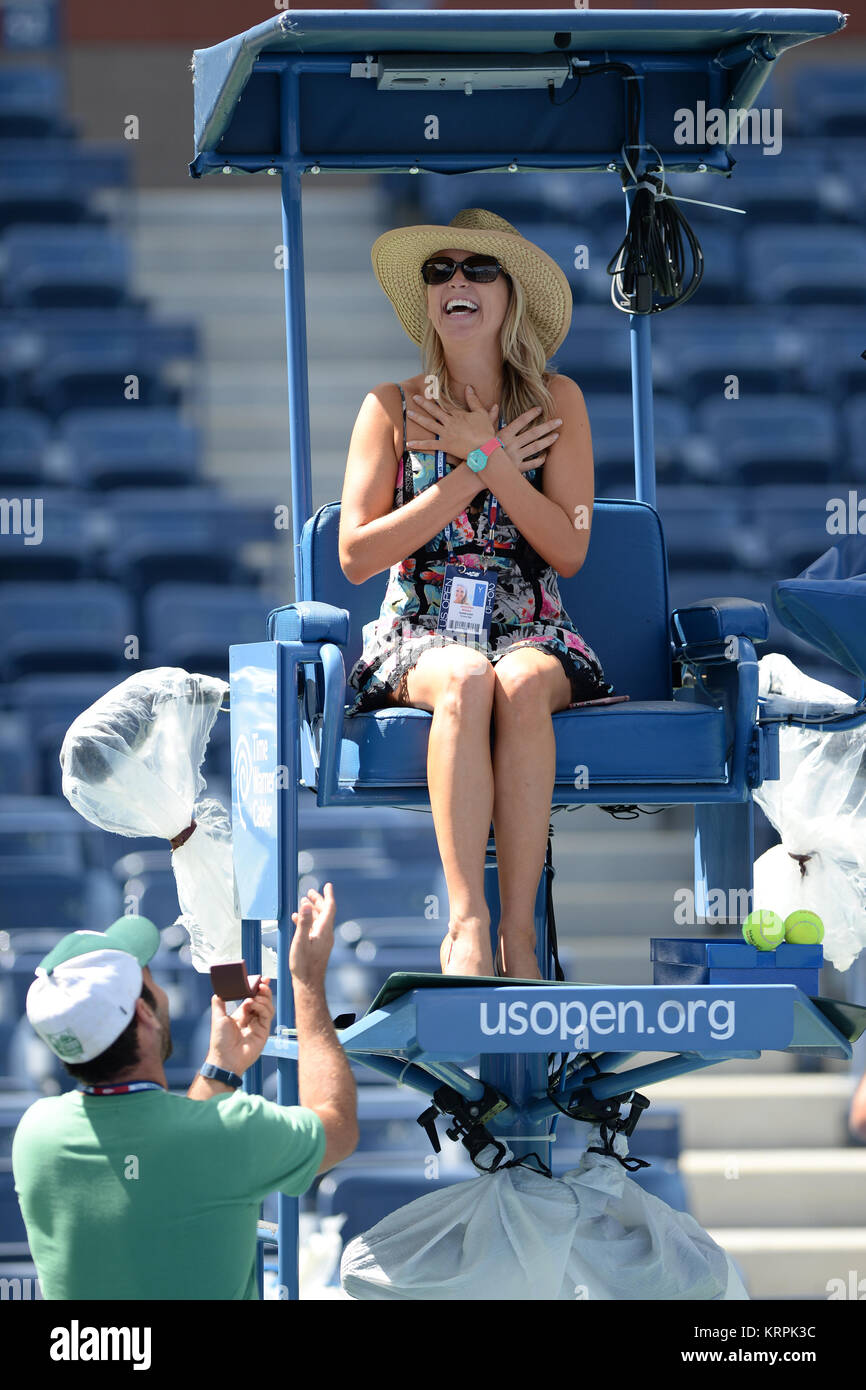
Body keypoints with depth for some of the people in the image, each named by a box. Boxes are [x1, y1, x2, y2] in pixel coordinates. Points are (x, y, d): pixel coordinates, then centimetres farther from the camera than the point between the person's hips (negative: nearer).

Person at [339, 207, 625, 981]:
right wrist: (475, 471, -7)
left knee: (520, 686, -36)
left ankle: (518, 934, -36)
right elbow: (356, 556, -3)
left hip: (531, 633, 0)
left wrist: (485, 453, -10)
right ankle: (468, 926, -41)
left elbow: (569, 550, -2)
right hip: (422, 634, 0)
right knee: (467, 682, -36)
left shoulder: (555, 403, 5)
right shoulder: (392, 408, 5)